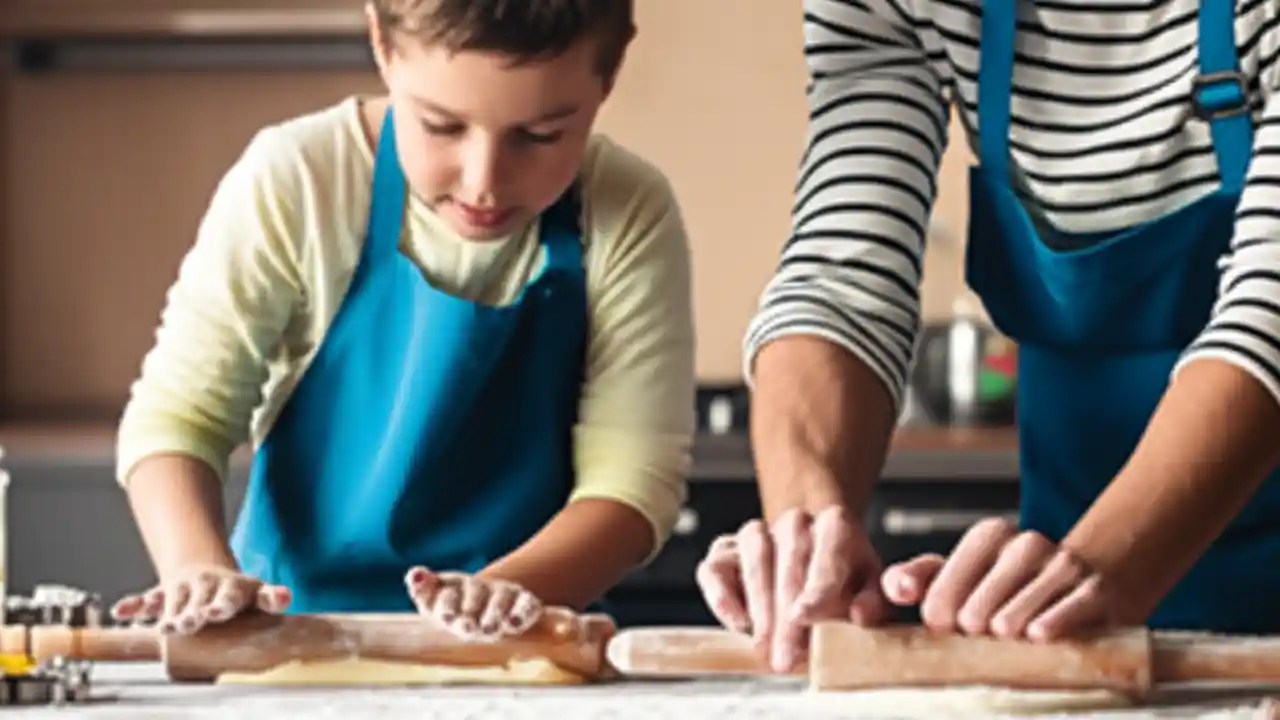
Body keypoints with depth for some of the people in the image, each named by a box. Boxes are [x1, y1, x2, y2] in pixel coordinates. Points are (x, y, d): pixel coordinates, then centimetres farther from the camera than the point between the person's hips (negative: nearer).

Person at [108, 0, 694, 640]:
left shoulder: (631, 218, -7)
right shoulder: (296, 180, -8)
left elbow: (632, 475, -9)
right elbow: (177, 414, -7)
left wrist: (507, 594, -27)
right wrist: (198, 568, -26)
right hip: (297, 632, 0)